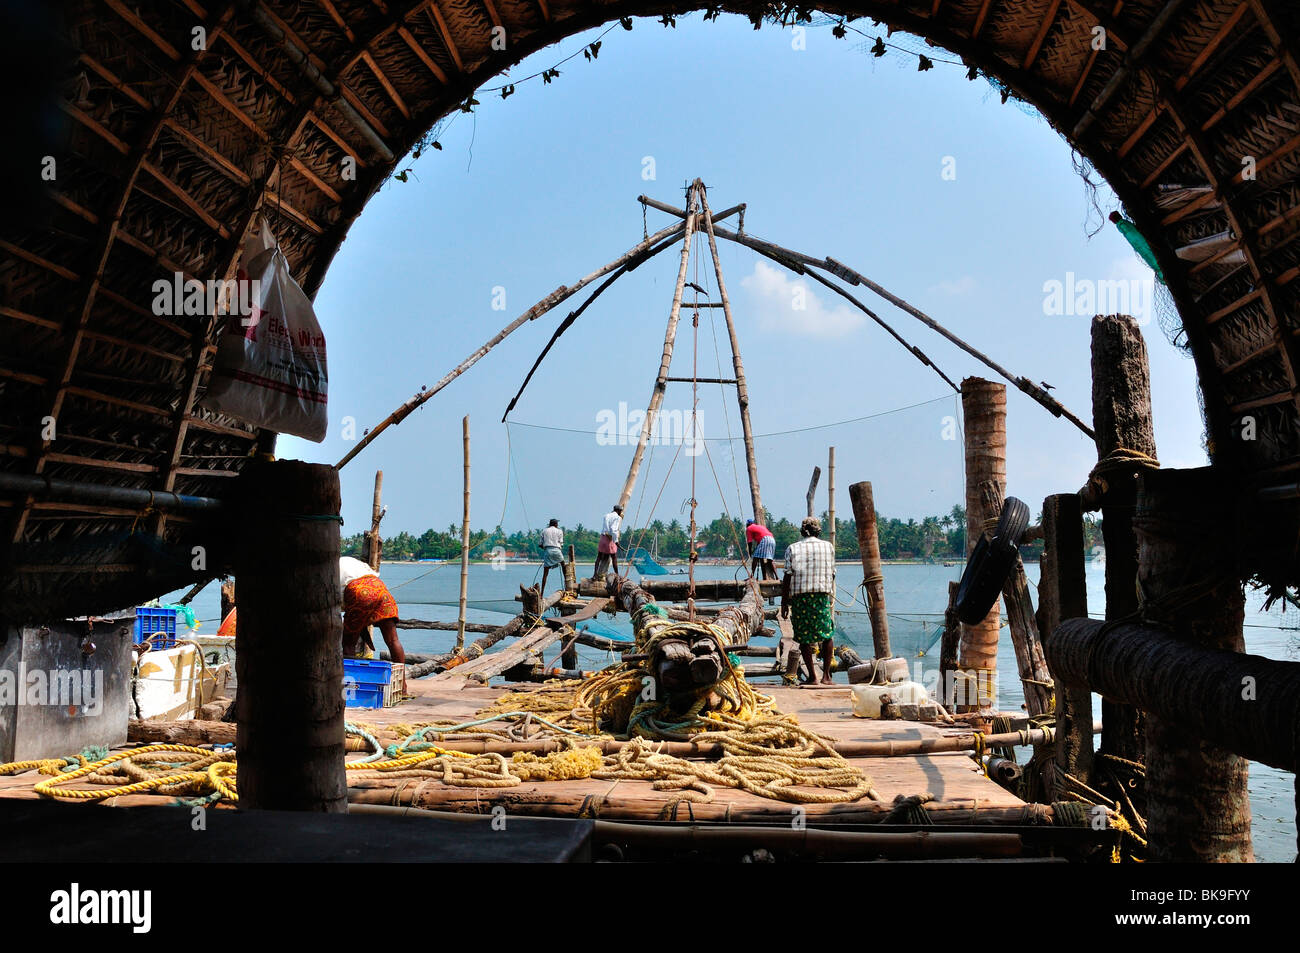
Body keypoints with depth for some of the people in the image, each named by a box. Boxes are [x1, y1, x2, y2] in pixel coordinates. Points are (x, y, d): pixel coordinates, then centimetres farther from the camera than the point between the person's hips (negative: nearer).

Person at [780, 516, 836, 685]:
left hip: (799, 597, 0)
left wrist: (784, 603, 3)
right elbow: (832, 575, 11)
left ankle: (812, 677, 4)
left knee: (804, 638, 5)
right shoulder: (828, 547, 9)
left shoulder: (792, 549, 5)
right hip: (822, 595, 0)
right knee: (827, 635, 11)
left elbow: (787, 577, -1)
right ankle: (826, 675, 6)